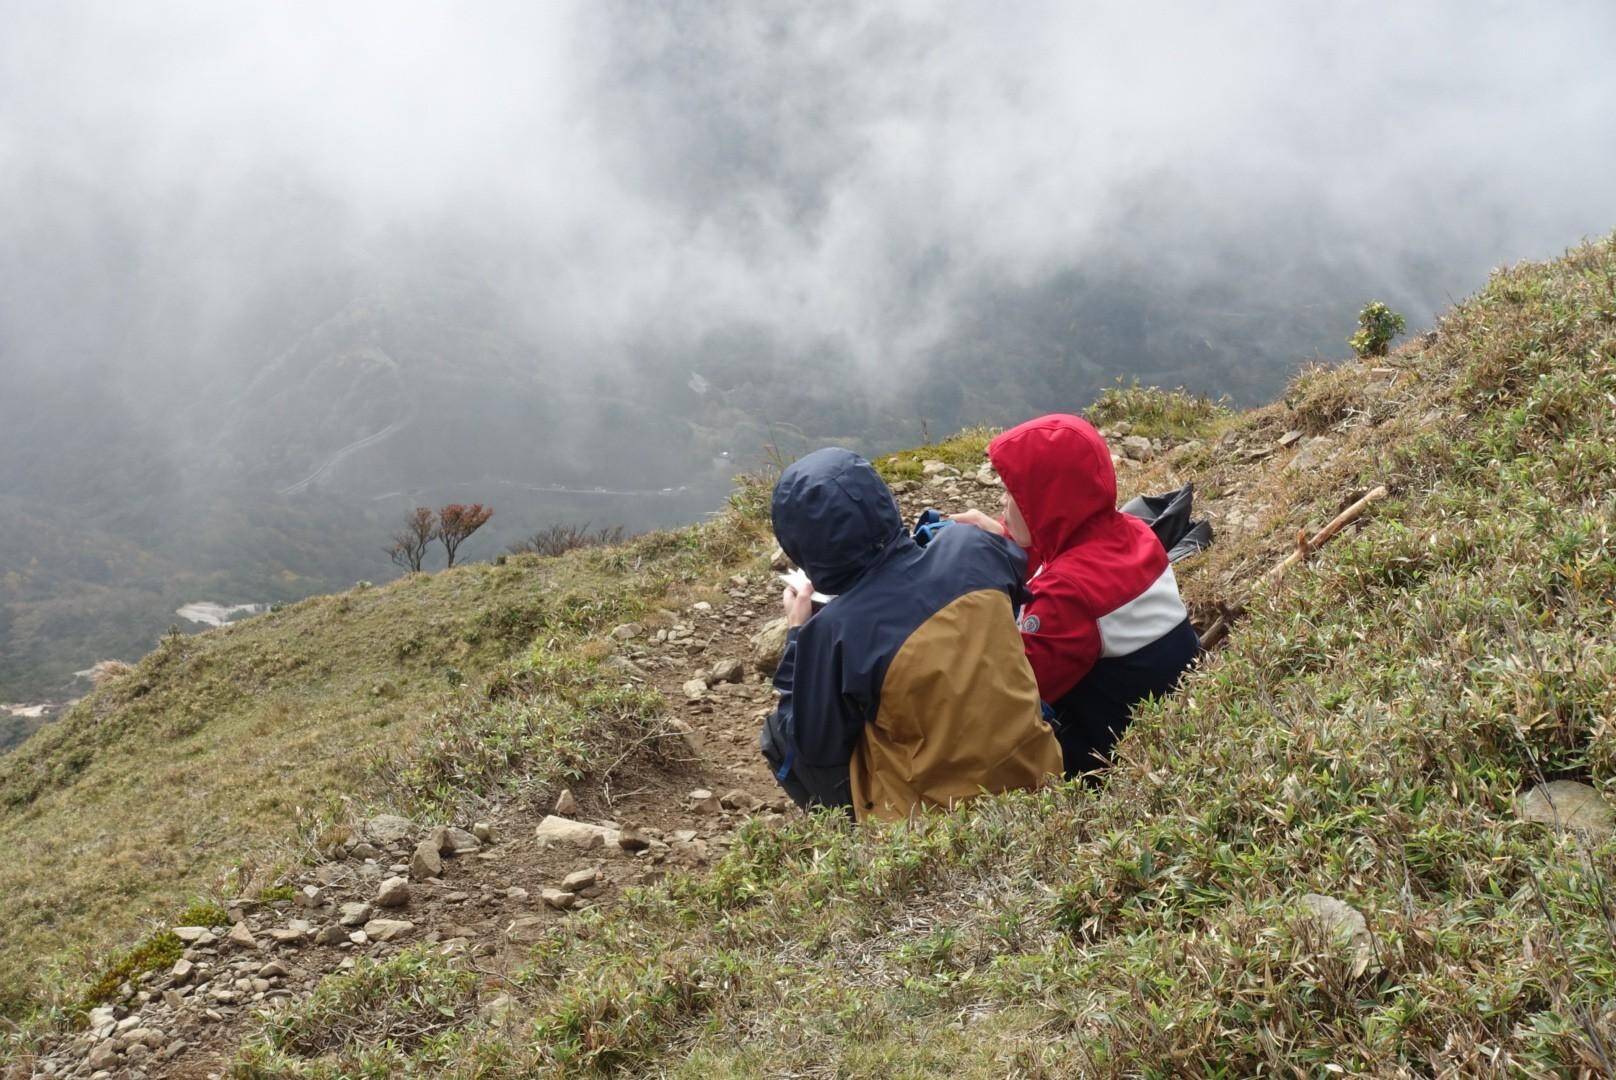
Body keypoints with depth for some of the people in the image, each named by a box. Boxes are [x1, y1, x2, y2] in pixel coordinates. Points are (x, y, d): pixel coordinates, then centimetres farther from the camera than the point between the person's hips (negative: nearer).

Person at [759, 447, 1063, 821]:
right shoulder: (972, 549, -12)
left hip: (935, 812, -5)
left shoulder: (835, 630, -25)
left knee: (780, 737, 11)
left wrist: (798, 635, -2)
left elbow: (814, 746, -9)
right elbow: (1019, 562, 15)